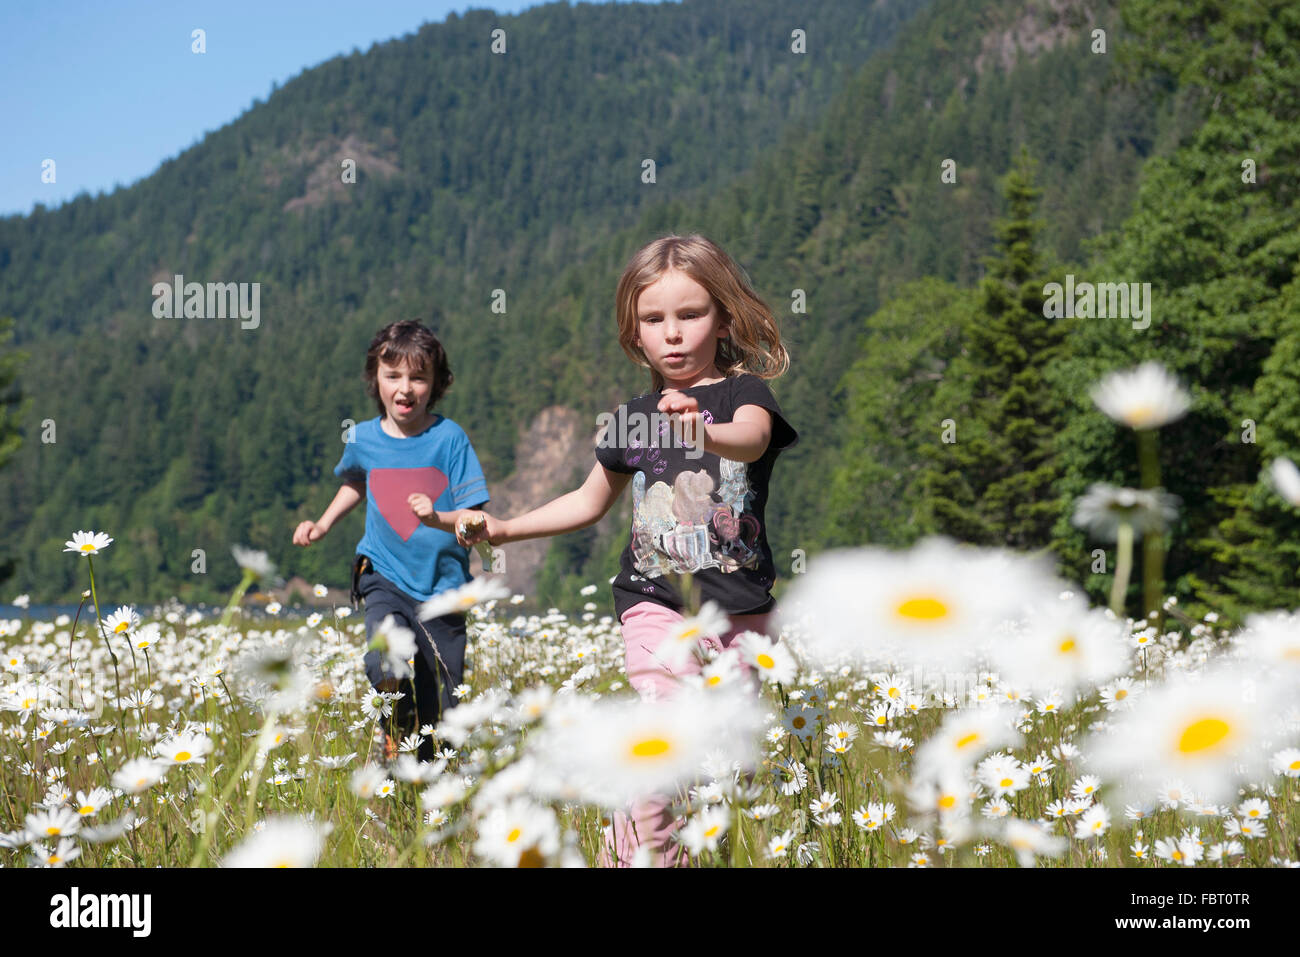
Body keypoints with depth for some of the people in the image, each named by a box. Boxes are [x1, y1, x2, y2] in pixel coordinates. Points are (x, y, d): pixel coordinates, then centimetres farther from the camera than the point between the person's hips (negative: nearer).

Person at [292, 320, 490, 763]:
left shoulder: (449, 438, -9)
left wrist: (437, 518, -29)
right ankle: (395, 736, 1)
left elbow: (474, 518, -11)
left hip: (442, 585, -1)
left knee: (438, 708, 3)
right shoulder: (363, 438, 1)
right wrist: (323, 523, 14)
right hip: (385, 578, 1)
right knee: (386, 667, -27)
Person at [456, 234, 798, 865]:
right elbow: (591, 501, 24)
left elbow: (753, 437, -26)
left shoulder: (744, 391, -1)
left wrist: (706, 433, -49)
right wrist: (505, 528, 18)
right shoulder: (633, 418, 9)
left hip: (740, 611, 0)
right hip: (657, 603, 1)